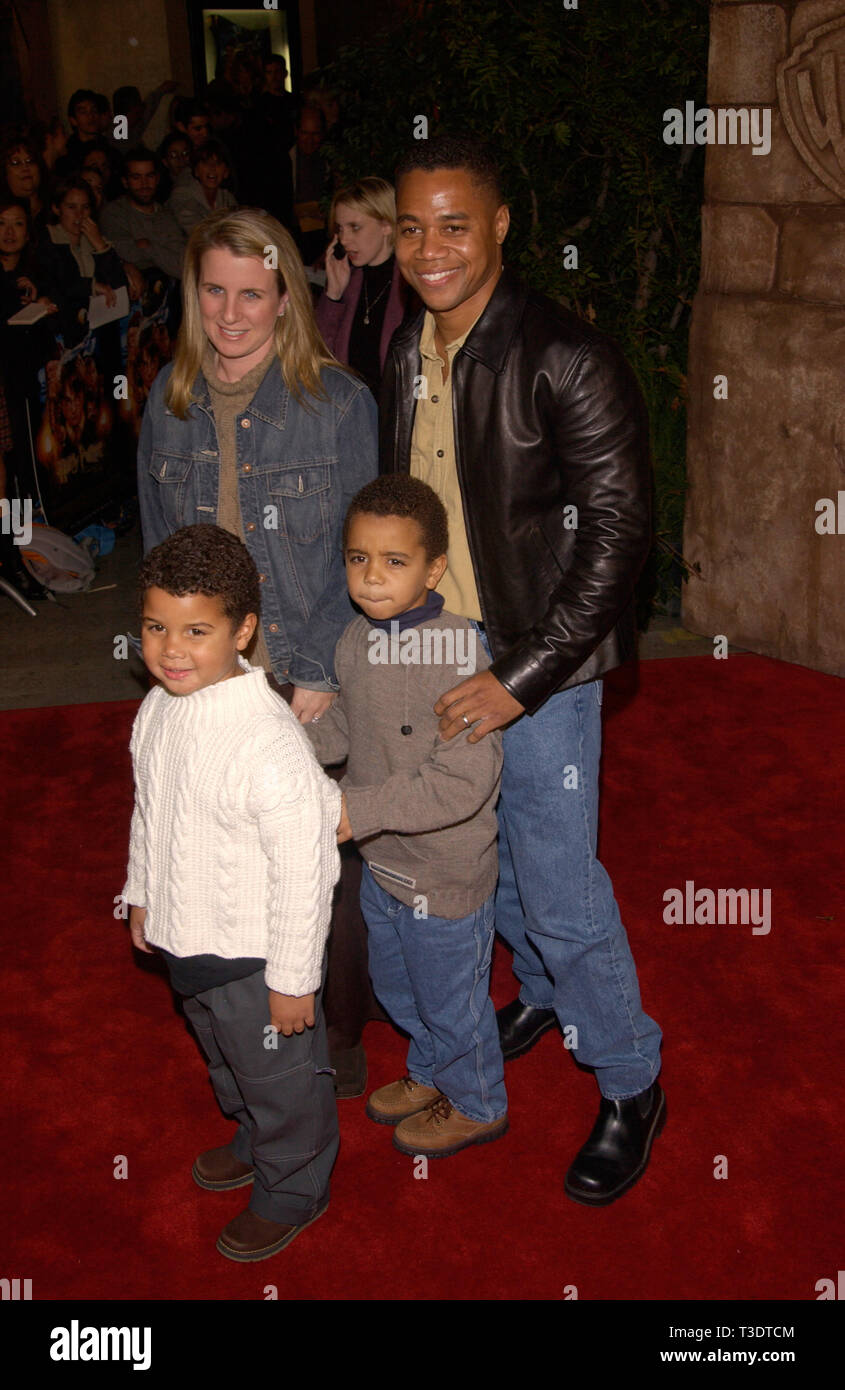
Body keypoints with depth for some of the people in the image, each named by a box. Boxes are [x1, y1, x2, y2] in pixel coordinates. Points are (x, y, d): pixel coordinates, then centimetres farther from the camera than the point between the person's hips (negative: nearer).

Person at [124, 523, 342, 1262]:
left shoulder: (270, 743, -33)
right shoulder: (158, 709, -8)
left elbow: (303, 870, -27)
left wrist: (293, 978, -21)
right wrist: (142, 893, 19)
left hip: (254, 955, -8)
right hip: (184, 937, 8)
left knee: (280, 1077, 17)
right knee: (227, 1061, 31)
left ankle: (292, 1191, 42)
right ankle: (254, 1141, 58)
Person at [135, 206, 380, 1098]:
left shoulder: (339, 402, -7)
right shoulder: (170, 402, 5)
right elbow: (160, 547, 11)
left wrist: (319, 673, -12)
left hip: (321, 686, -3)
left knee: (334, 862, 8)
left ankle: (340, 1032, 32)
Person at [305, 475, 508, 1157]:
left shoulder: (455, 654, -30)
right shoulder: (356, 639, -4)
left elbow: (462, 782, -32)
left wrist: (359, 810, -30)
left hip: (445, 875, -8)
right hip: (381, 863, 8)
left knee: (450, 998, 15)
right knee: (395, 985, 28)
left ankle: (477, 1105, 41)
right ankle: (430, 1073, 55)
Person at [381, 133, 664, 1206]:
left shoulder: (565, 358, -18)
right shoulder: (406, 351, 4)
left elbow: (619, 529, -19)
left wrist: (522, 677, -21)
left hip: (539, 663, -7)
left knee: (557, 885, -1)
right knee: (484, 850, 21)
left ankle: (630, 1086, 22)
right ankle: (545, 992, 48)